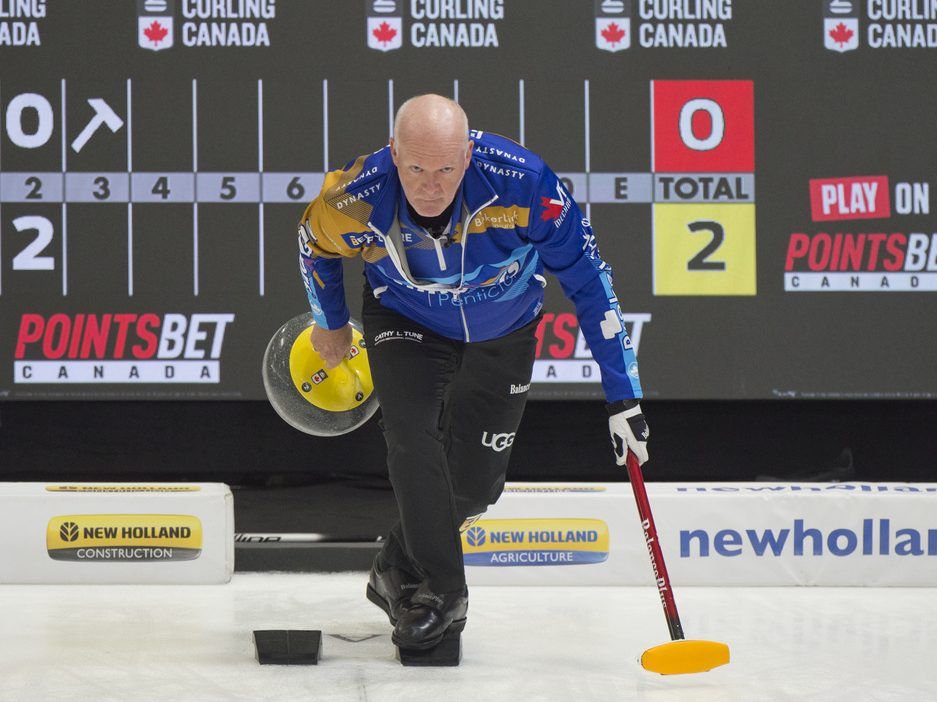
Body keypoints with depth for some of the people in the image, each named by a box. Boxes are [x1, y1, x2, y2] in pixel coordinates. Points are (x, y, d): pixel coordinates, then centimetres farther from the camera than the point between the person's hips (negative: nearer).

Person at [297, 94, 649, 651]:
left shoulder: (522, 181, -37)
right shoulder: (358, 198, -32)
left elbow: (587, 277, -26)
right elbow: (317, 244, -5)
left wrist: (623, 395, -25)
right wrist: (330, 325, 12)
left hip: (502, 334, 1)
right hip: (405, 323, -1)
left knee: (475, 483, 3)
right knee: (414, 442, -21)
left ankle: (399, 572, 28)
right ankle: (443, 592, -7)